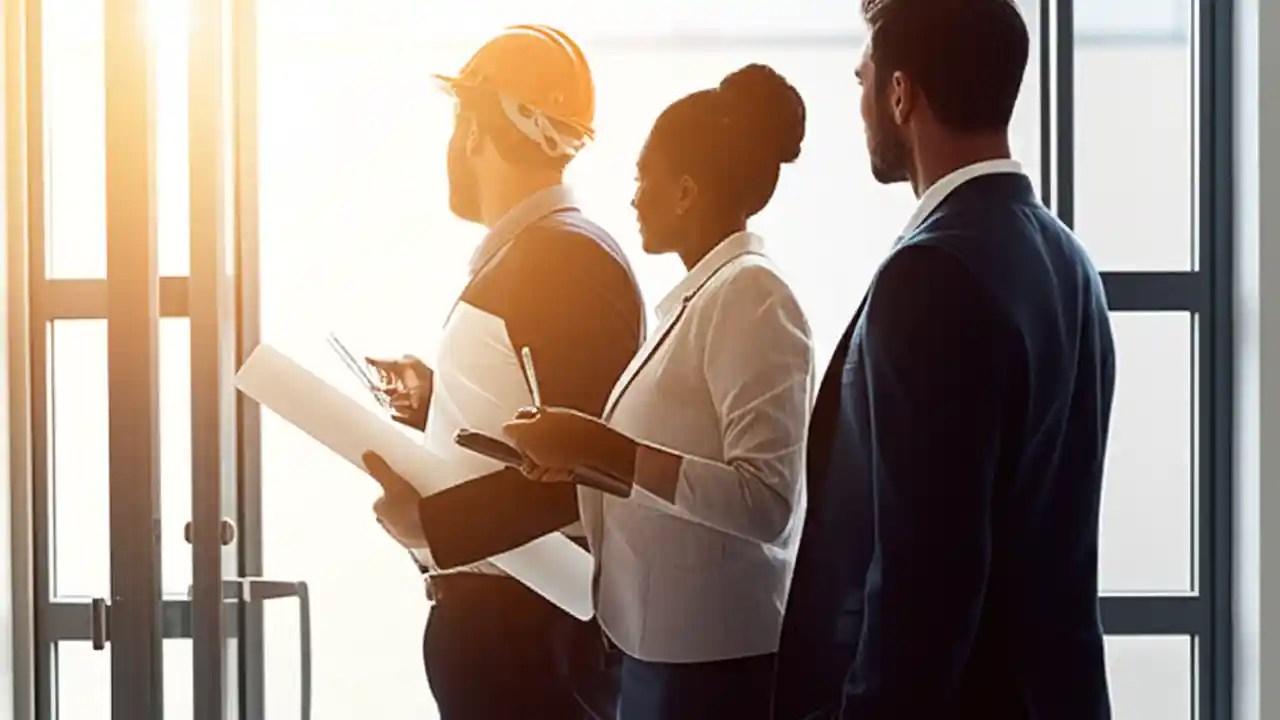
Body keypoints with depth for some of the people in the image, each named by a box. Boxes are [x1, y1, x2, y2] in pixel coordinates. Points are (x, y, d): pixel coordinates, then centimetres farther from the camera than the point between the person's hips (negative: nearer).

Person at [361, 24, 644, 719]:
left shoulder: (571, 258, -17)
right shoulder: (519, 255, 13)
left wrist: (433, 518, -23)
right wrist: (433, 402, 11)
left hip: (524, 621, -9)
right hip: (485, 608, 9)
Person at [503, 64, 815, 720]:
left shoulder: (749, 294, -15)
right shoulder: (701, 295, 12)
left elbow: (765, 499, -24)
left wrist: (602, 450, -26)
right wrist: (582, 455, 7)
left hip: (709, 656, -8)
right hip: (663, 642, 8)